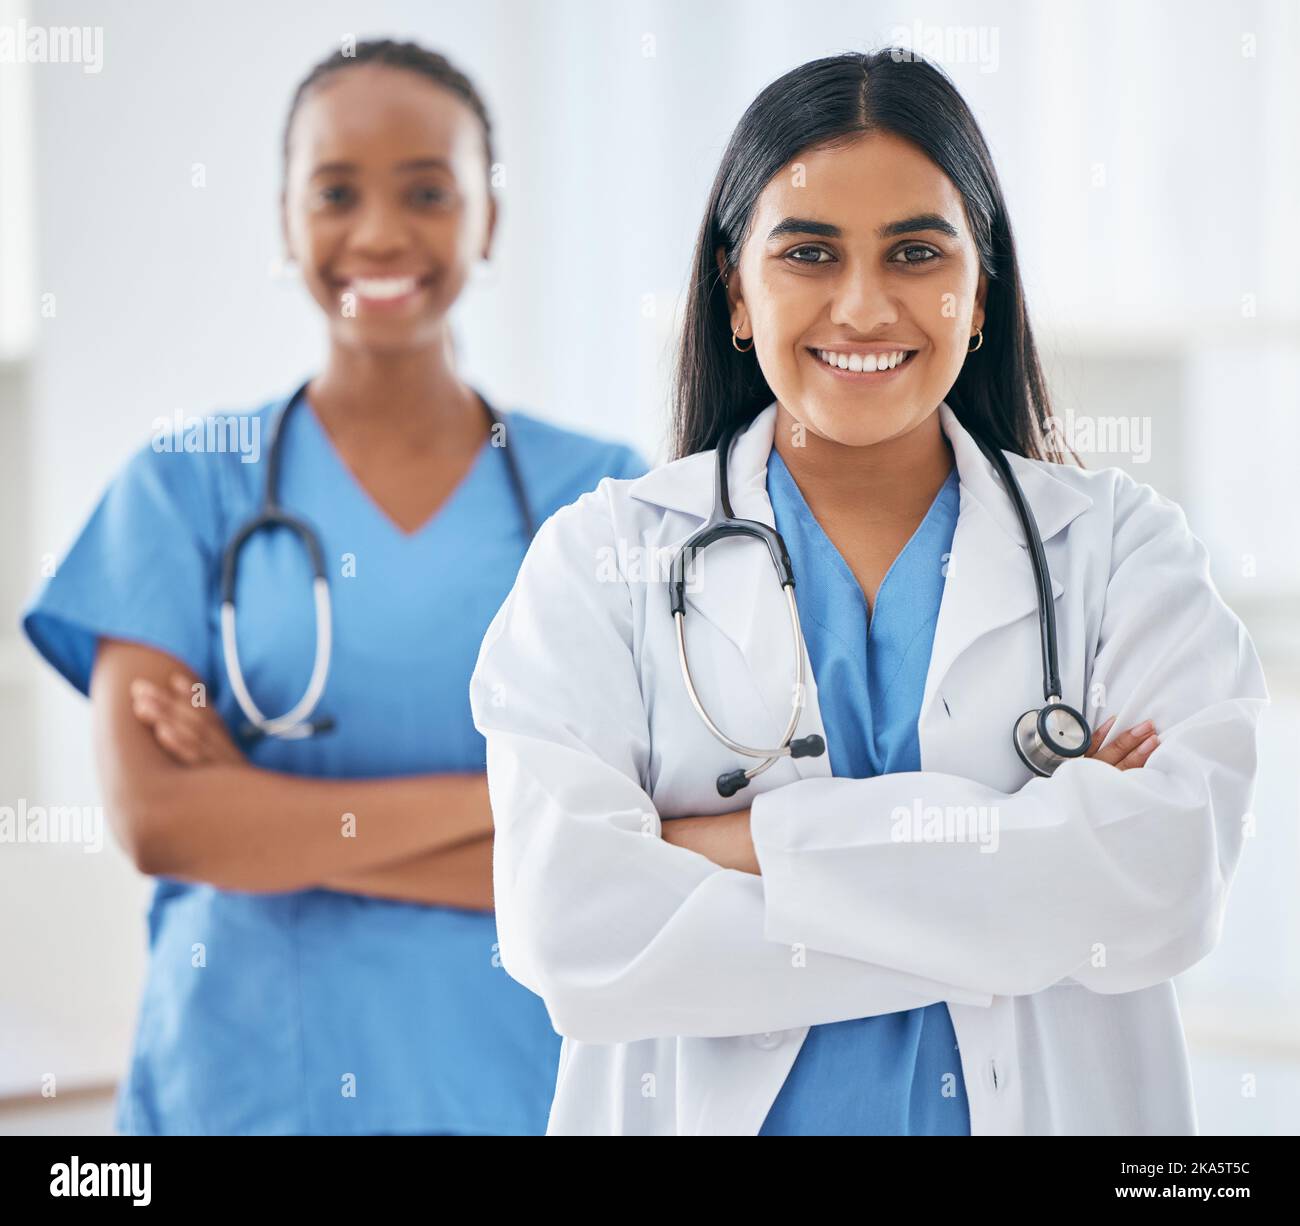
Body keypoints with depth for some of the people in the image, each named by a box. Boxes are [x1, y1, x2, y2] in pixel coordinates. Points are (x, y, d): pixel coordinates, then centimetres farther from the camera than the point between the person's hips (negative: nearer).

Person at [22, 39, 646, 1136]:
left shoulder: (599, 491, 0)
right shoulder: (186, 487, -1)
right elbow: (154, 822, -12)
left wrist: (263, 811, -14)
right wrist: (482, 799, -16)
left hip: (515, 1081, 1)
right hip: (240, 1078, 0)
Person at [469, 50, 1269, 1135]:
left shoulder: (1120, 546, -1)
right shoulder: (599, 561, -4)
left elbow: (1168, 881, -17)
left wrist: (764, 836, -19)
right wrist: (1029, 895, -19)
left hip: (1057, 1103, 1)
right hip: (705, 1109, -1)